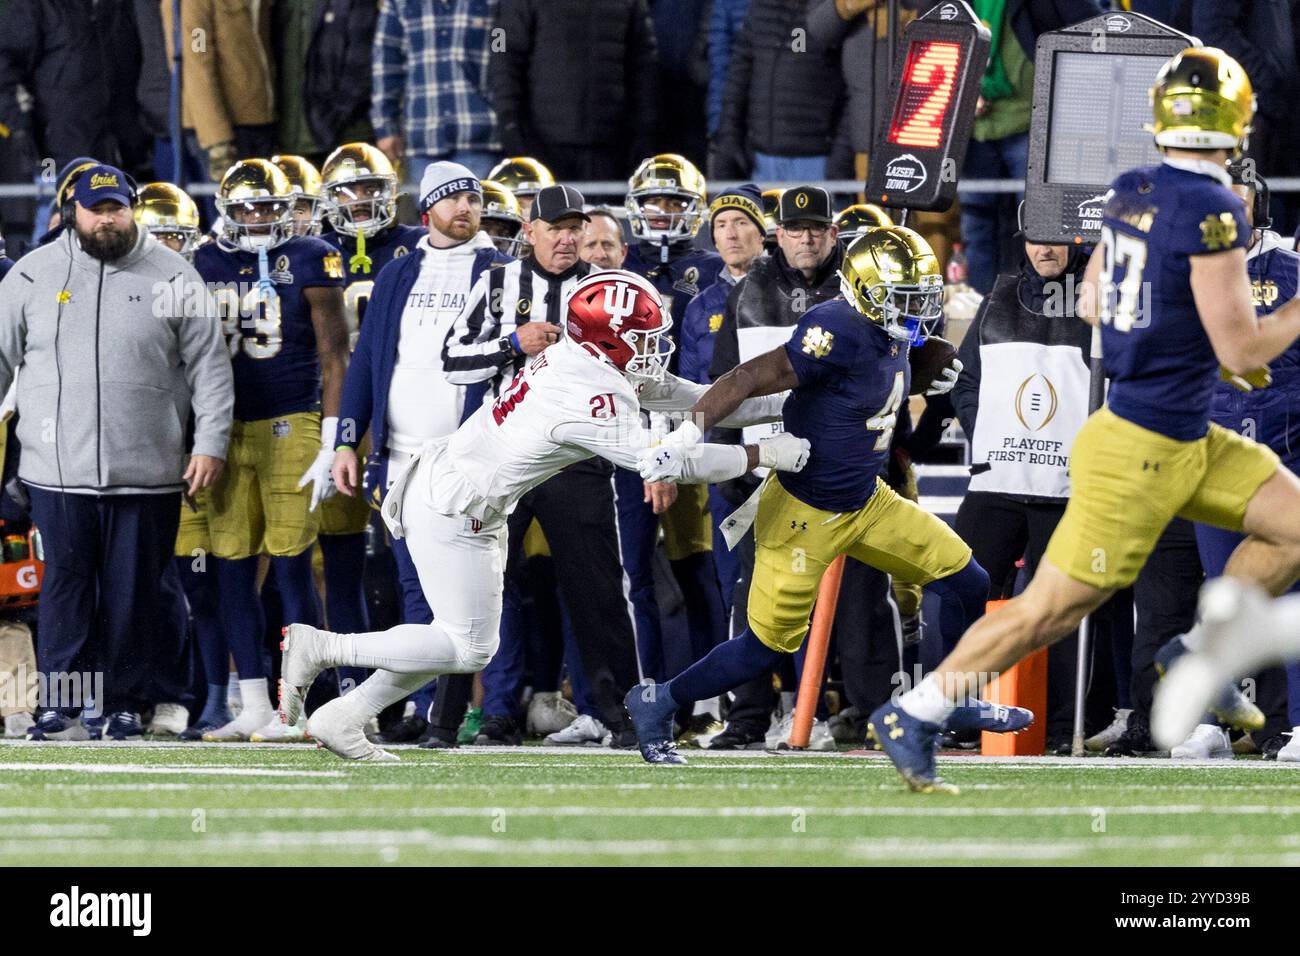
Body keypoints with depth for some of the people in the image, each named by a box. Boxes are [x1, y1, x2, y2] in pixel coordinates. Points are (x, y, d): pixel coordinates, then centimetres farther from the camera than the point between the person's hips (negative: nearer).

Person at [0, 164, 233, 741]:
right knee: (66, 586, -1)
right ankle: (62, 708, 2)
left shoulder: (172, 277, 4)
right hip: (59, 471, 0)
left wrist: (210, 442, -3)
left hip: (146, 471, 0)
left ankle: (124, 705, 11)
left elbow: (209, 365, 5)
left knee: (134, 591, 3)